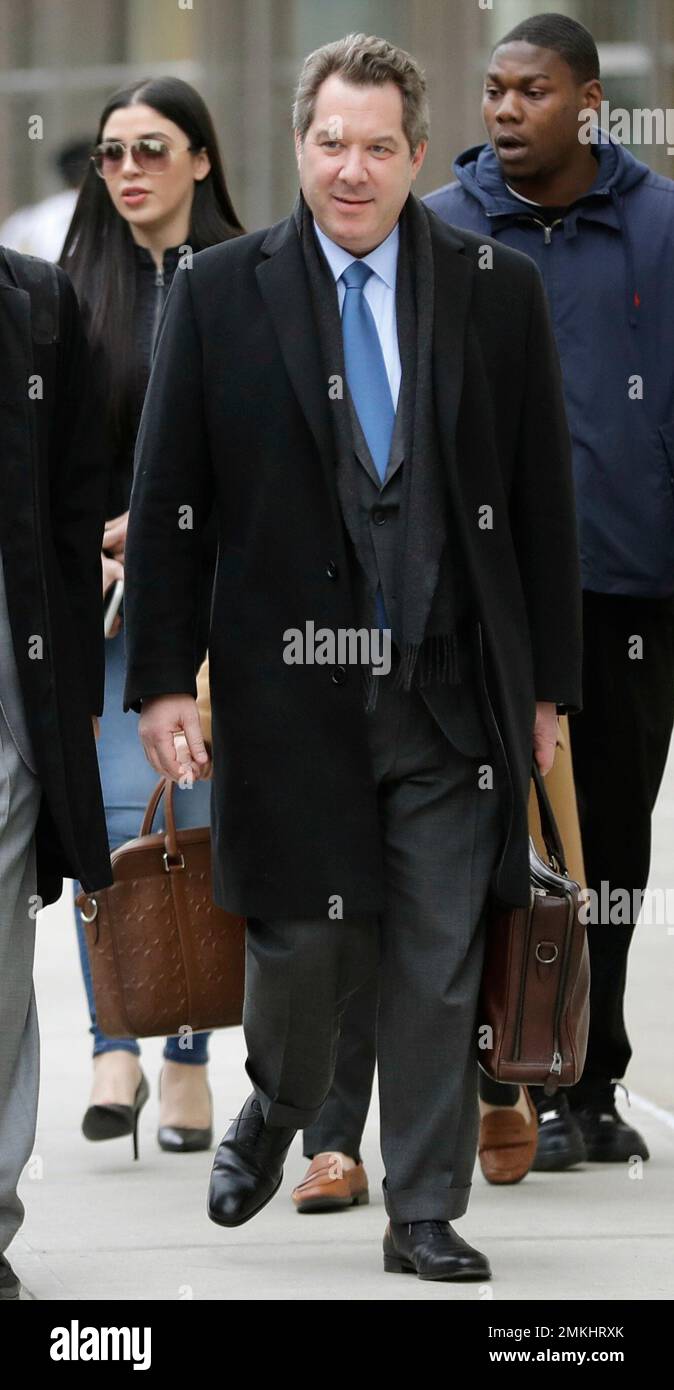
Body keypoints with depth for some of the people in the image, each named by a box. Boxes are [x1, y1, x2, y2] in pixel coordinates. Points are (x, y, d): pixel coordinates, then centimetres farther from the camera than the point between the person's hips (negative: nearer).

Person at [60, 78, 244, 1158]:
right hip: (105, 590, 1)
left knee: (201, 823, 2)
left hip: (218, 591, -1)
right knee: (117, 810, -12)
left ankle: (190, 1060, 10)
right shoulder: (80, 289, 8)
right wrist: (81, 554, -9)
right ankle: (117, 1047, -9)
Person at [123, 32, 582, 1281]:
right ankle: (276, 1111, 35)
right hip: (289, 695, -1)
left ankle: (424, 1218, 15)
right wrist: (162, 680, -3)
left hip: (453, 699, 1)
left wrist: (549, 686, 5)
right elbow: (163, 505, 2)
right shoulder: (219, 296, 1)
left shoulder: (498, 293, 3)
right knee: (299, 945, 4)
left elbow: (544, 504, 6)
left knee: (440, 974, 3)